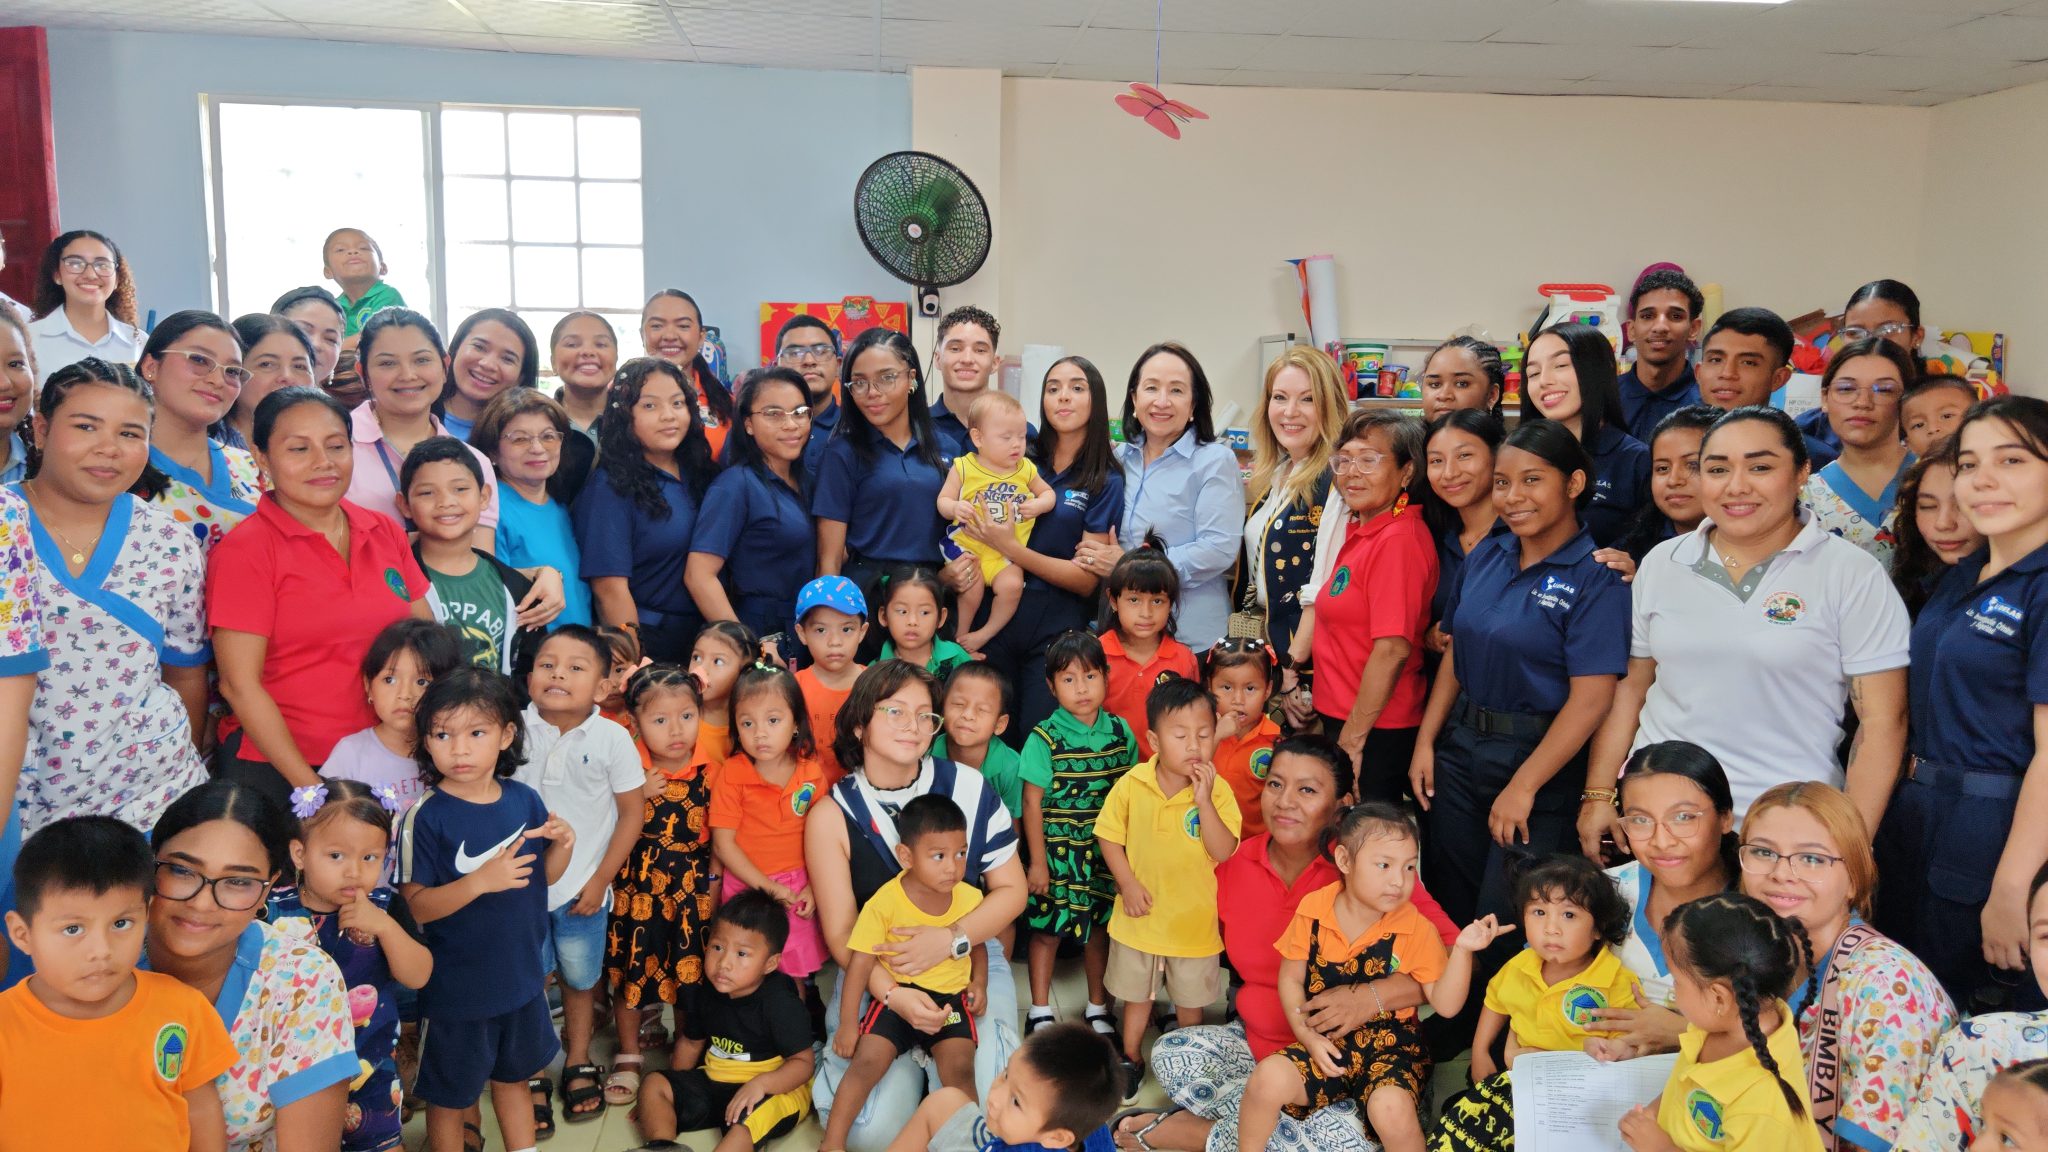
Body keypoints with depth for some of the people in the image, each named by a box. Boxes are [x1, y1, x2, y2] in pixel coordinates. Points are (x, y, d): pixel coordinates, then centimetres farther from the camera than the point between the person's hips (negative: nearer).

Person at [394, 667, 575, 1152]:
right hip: (456, 986, -4)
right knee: (449, 1093, 15)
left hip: (522, 975, 4)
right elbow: (418, 906, -17)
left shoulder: (525, 800, -6)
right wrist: (480, 881, -31)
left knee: (515, 1074, 25)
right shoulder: (426, 818, -19)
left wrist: (564, 846, -14)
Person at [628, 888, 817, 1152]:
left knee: (755, 1112, -38)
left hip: (777, 1088, -7)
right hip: (714, 1081, 8)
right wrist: (675, 1088, 13)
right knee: (655, 1083, -4)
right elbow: (691, 1042, 16)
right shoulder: (704, 992, -3)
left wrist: (761, 1084, -34)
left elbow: (803, 1061, -20)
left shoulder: (779, 1002, -21)